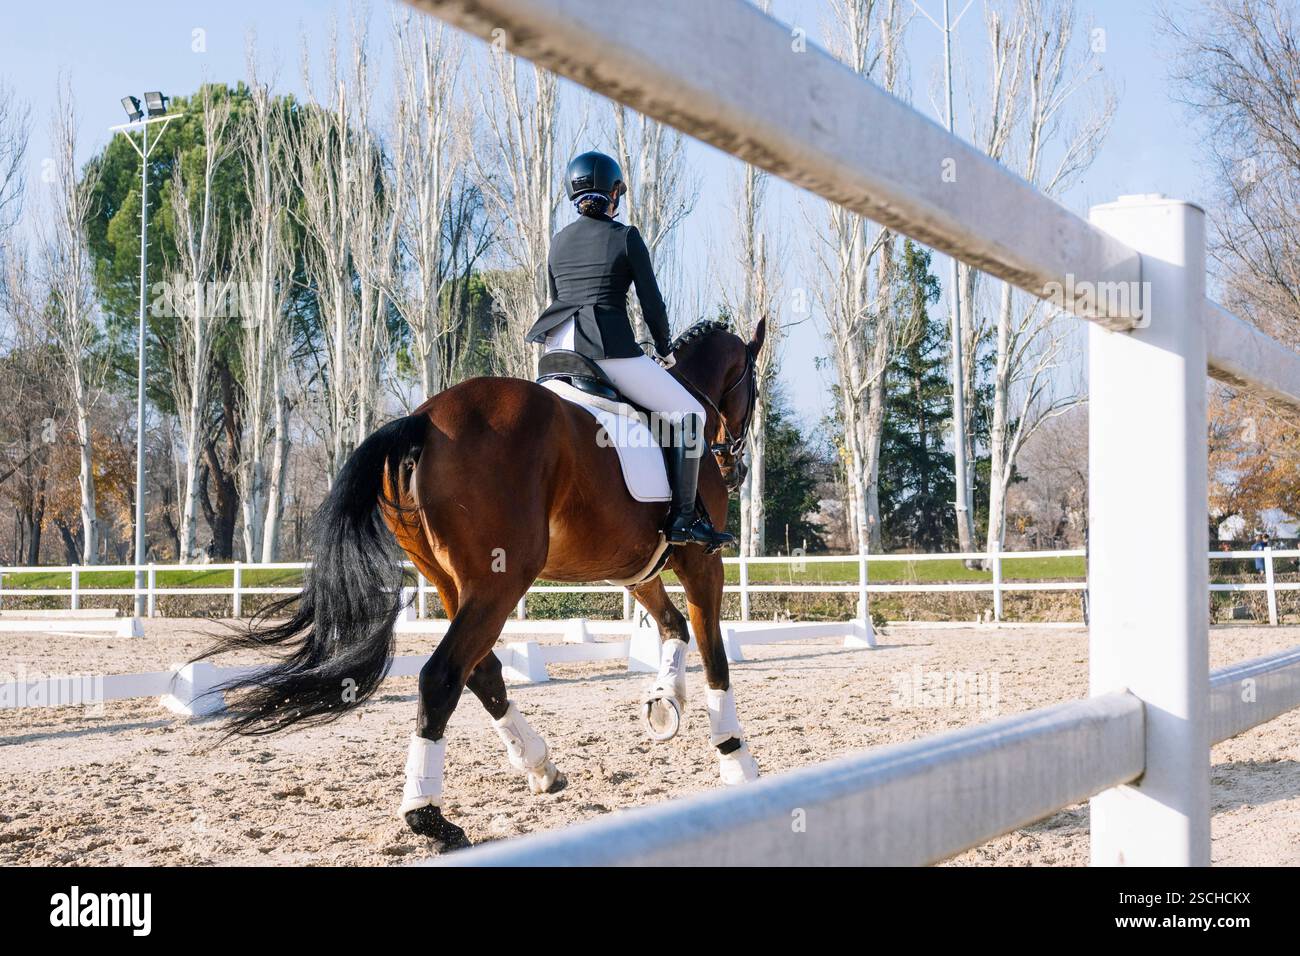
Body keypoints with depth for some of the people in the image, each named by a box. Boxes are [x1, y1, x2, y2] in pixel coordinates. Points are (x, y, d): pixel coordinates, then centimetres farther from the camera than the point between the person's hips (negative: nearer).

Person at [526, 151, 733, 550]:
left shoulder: (558, 241, 17)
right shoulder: (625, 236, 0)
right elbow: (651, 303, 0)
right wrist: (664, 352, 15)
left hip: (559, 345, 7)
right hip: (609, 346, -7)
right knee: (687, 413, 1)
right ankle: (683, 518, -8)